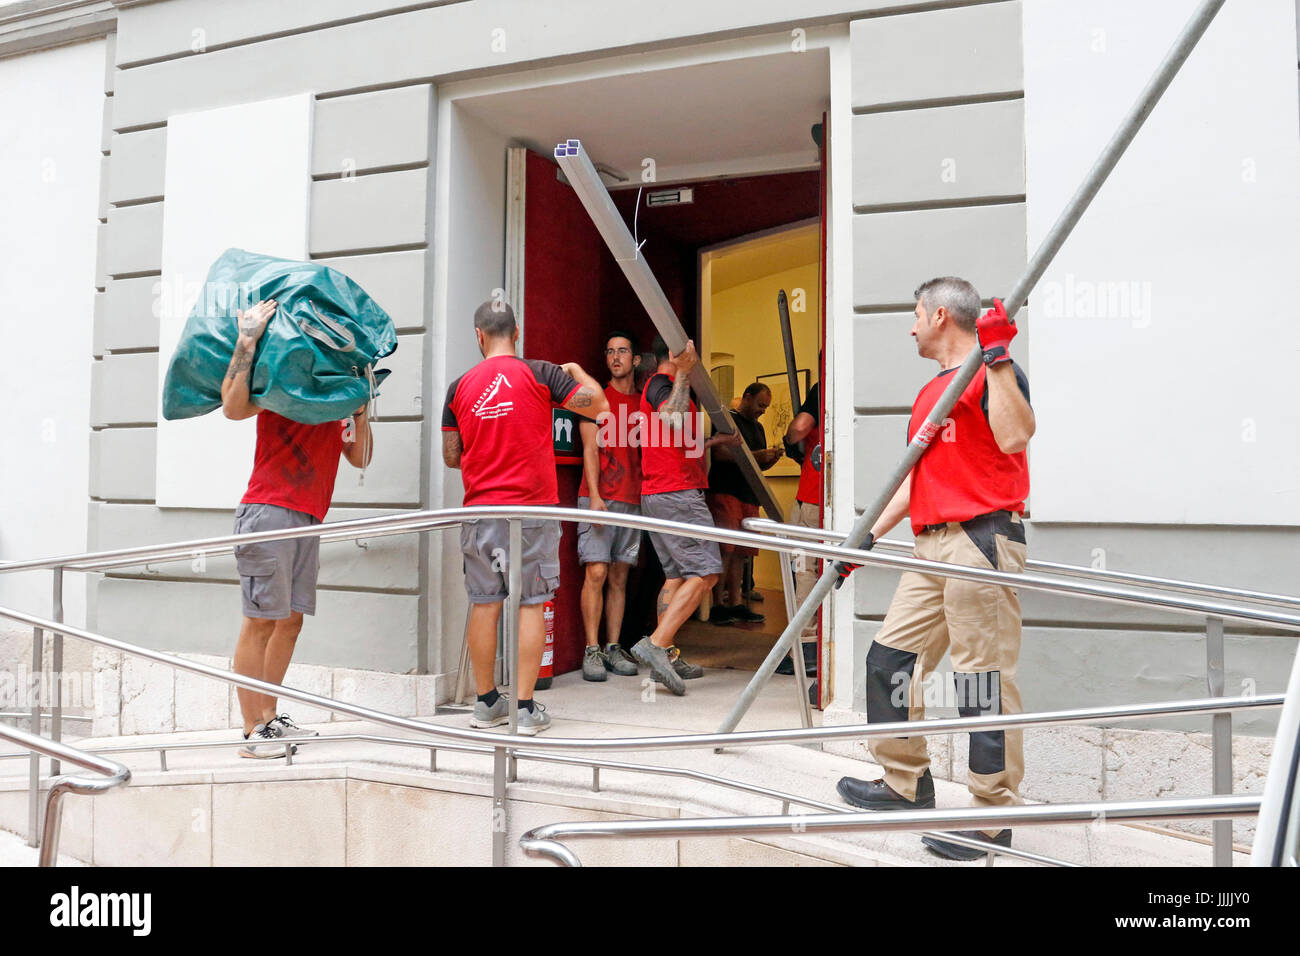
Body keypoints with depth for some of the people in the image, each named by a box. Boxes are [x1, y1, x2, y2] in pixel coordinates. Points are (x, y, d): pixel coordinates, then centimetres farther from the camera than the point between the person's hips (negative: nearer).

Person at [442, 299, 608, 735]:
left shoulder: (459, 386, 5)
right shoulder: (540, 373, -4)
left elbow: (451, 457, 9)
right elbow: (598, 404, -3)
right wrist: (578, 372, 16)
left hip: (480, 510, 3)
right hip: (532, 508, -3)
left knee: (484, 603, 10)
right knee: (531, 604, 3)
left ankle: (486, 701, 18)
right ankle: (525, 706, 5)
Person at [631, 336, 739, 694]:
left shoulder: (660, 385, 23)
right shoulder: (661, 384, -9)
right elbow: (674, 421, -32)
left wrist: (715, 441, 33)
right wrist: (684, 374, -27)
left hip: (655, 496, 11)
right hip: (677, 493, -11)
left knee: (676, 575, 11)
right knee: (705, 573, -11)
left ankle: (667, 656, 11)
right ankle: (656, 644, -17)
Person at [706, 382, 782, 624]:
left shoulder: (758, 427, 24)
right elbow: (720, 452, -15)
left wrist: (771, 458, 5)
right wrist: (755, 455, -18)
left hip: (749, 495, 8)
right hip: (724, 492, -8)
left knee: (740, 552, 6)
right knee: (725, 549, -12)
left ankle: (735, 604, 9)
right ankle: (718, 605, -10)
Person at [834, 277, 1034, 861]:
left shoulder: (993, 373, -2)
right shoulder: (930, 393, 23)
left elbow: (1014, 437, -21)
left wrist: (996, 356, -18)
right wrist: (868, 538, 21)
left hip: (982, 539, -9)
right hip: (933, 546, 9)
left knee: (984, 676, -5)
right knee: (889, 657, 11)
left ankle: (994, 816, 7)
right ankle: (906, 785, 25)